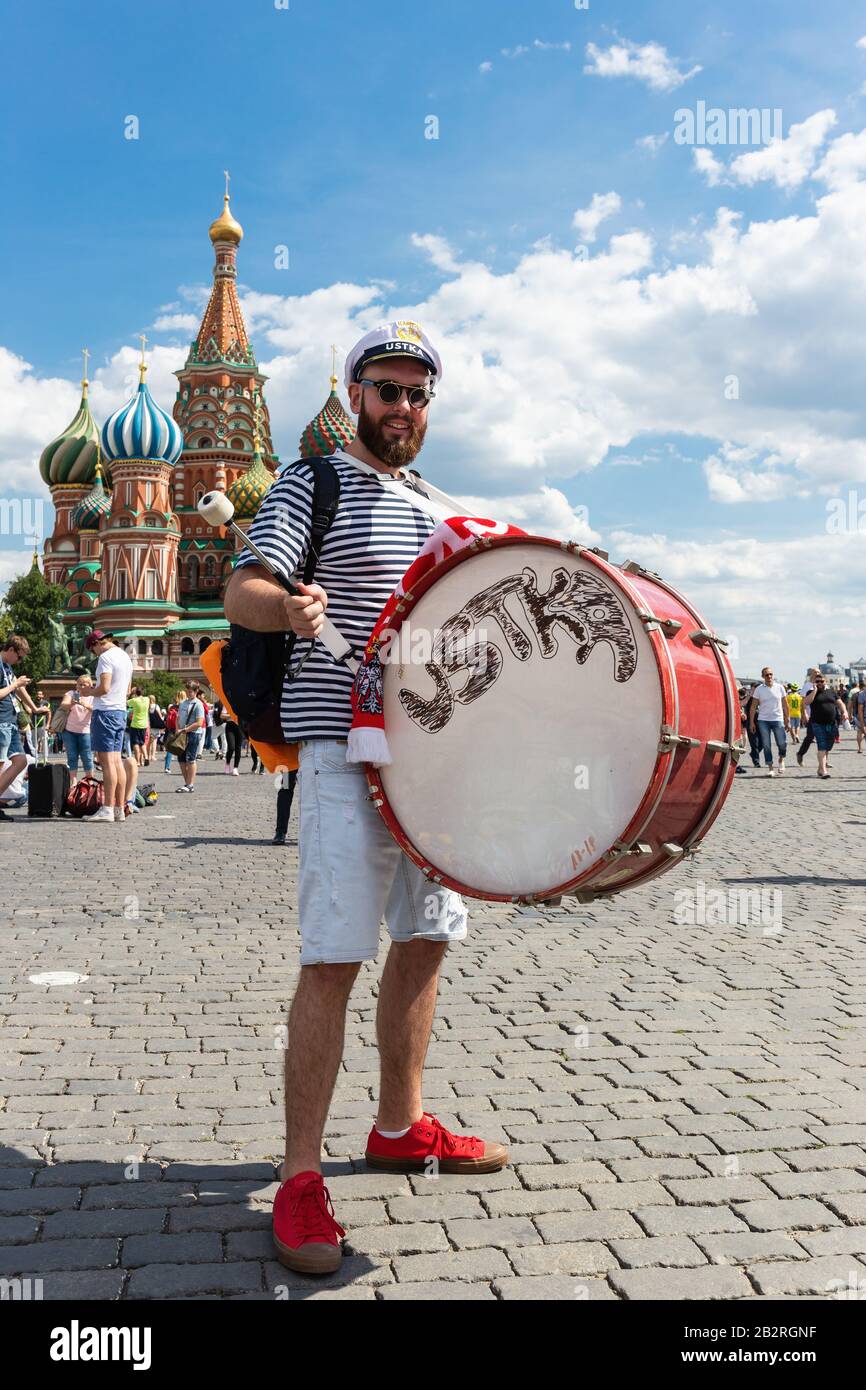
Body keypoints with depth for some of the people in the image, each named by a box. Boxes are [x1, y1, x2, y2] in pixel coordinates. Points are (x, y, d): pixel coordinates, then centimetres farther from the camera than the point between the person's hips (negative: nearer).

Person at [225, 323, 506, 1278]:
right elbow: (241, 594, -14)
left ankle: (400, 1127, 29)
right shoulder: (312, 484, -1)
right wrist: (290, 607, -34)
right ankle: (300, 1177, 1)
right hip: (344, 747, -7)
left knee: (426, 937, 13)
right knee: (334, 958, -11)